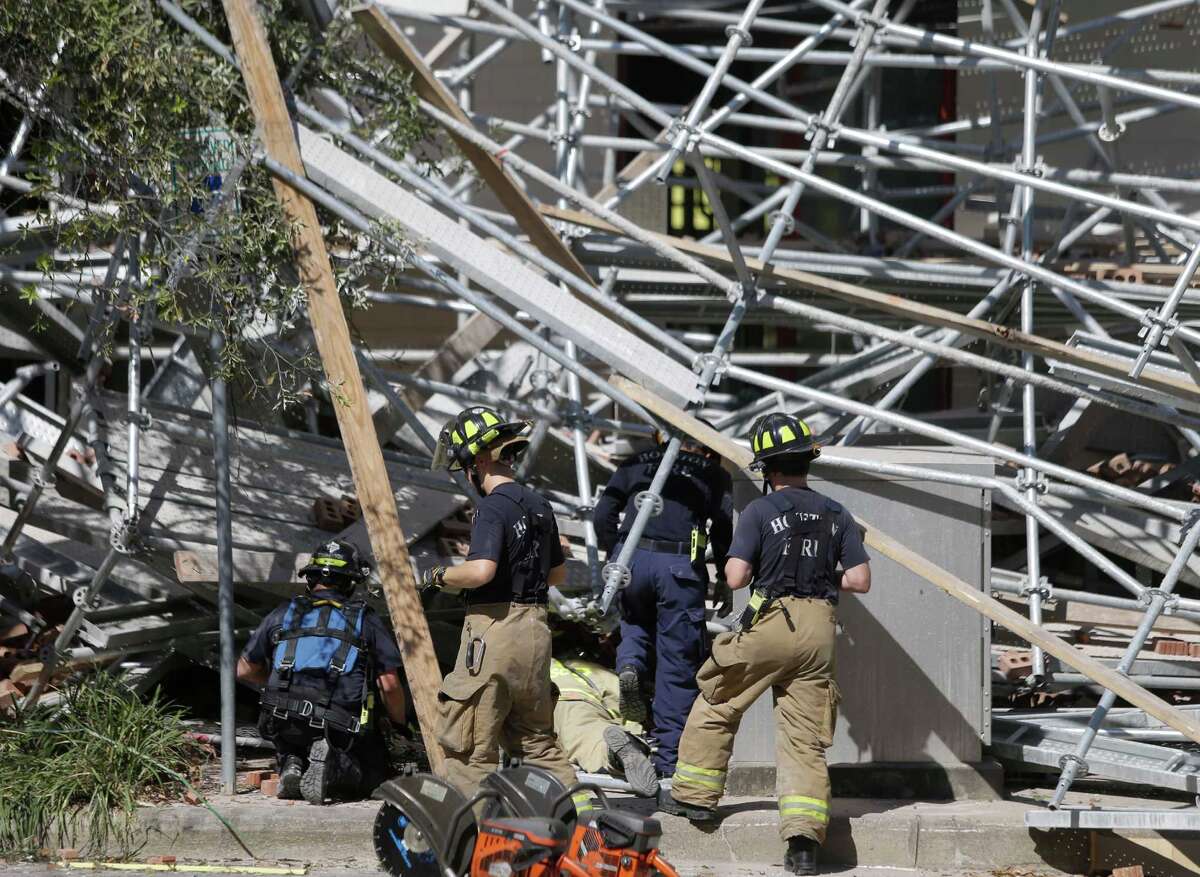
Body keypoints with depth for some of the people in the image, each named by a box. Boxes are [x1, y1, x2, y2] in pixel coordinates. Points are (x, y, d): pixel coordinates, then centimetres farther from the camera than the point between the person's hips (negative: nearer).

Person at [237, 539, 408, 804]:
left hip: (282, 724, 3)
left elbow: (245, 670, 20)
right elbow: (389, 685, 1)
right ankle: (333, 765, -16)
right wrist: (400, 724, 20)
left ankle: (292, 765, -2)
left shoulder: (282, 615, 11)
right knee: (373, 774, 16)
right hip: (339, 729, -3)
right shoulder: (366, 620, 4)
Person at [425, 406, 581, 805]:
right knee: (535, 739, 16)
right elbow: (558, 572, 25)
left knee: (468, 742, -2)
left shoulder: (493, 507, -13)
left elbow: (481, 570, -26)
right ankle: (580, 812, 8)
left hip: (494, 628, -8)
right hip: (536, 629, 8)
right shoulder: (539, 505, 14)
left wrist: (439, 575, -9)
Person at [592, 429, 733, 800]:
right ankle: (669, 761, 6)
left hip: (632, 558, 2)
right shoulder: (715, 476, 17)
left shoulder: (638, 464, 21)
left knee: (637, 621, 33)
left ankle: (630, 665, 0)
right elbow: (723, 531, 7)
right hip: (681, 567, -2)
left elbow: (603, 515, 13)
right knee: (678, 665, 6)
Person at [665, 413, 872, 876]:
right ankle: (804, 838, -8)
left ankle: (695, 797, 23)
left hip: (769, 623, -4)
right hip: (819, 629, 4)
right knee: (805, 737, 3)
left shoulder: (760, 511, -5)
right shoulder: (836, 515, 8)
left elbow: (735, 576, -11)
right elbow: (860, 580, 5)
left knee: (715, 708, 18)